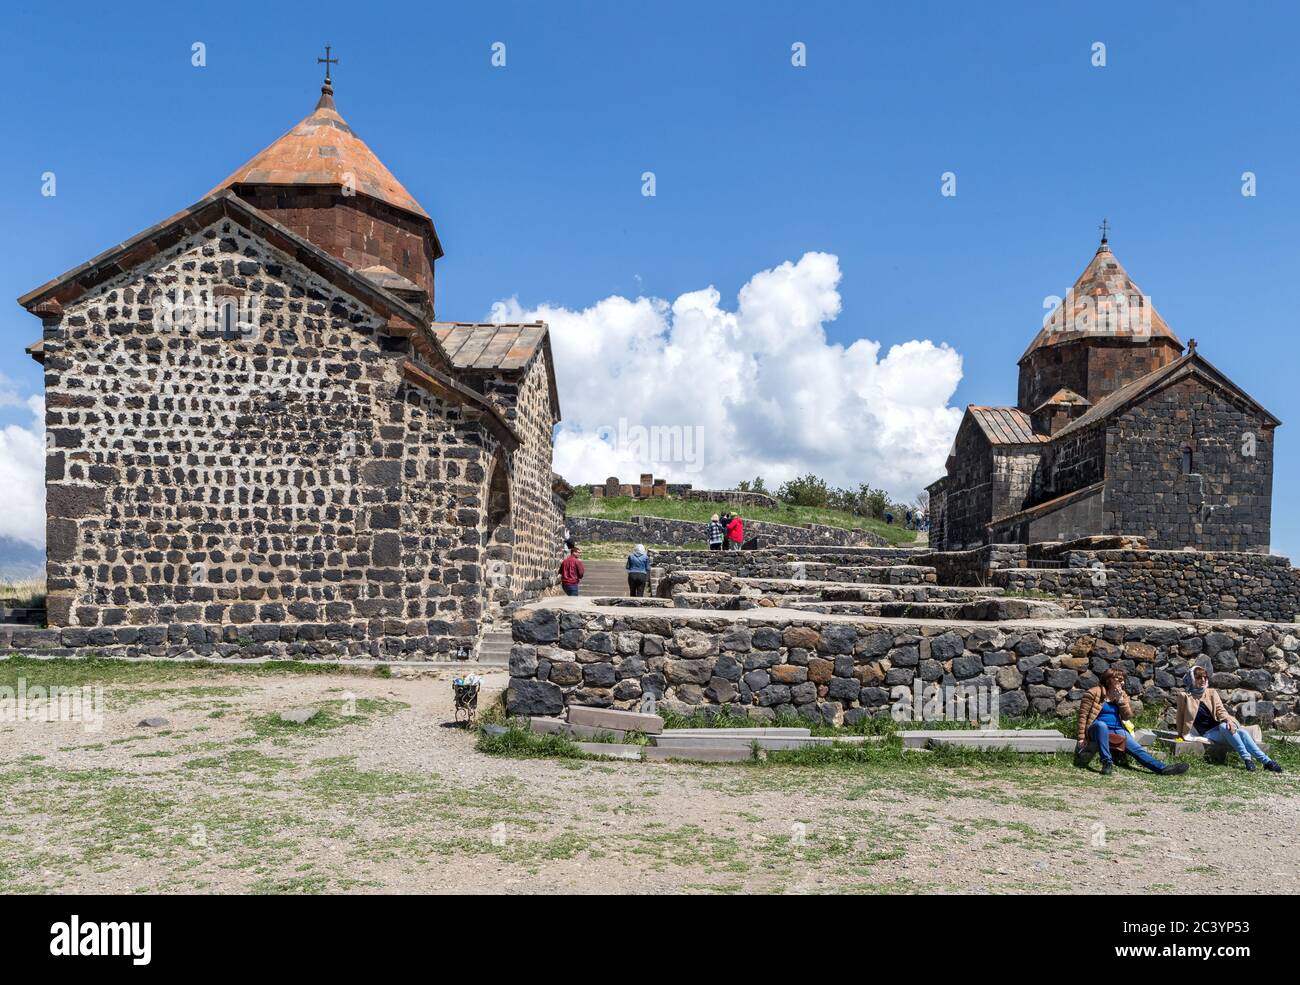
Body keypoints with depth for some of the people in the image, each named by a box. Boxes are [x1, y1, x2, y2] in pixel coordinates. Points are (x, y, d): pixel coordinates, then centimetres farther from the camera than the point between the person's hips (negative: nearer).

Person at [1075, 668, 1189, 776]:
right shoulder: (1093, 693, -6)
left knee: (1137, 749, -12)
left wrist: (1120, 699, -9)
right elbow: (1083, 715, -7)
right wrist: (1081, 738, -12)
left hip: (1118, 731, 6)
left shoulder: (1121, 695, 12)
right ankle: (1107, 762, -39)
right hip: (1098, 729, -6)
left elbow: (1128, 716, 5)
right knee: (1101, 724, -39)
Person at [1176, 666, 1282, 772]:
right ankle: (1246, 758, -37)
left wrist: (1228, 720, -20)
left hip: (1219, 727, 4)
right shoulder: (1185, 696, -1)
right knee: (1224, 727, -35)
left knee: (1241, 732, -26)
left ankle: (1266, 761, -32)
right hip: (1207, 733, -4)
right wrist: (1182, 735, 8)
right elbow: (1181, 717, 6)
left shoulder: (1212, 693, 12)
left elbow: (1220, 709, 0)